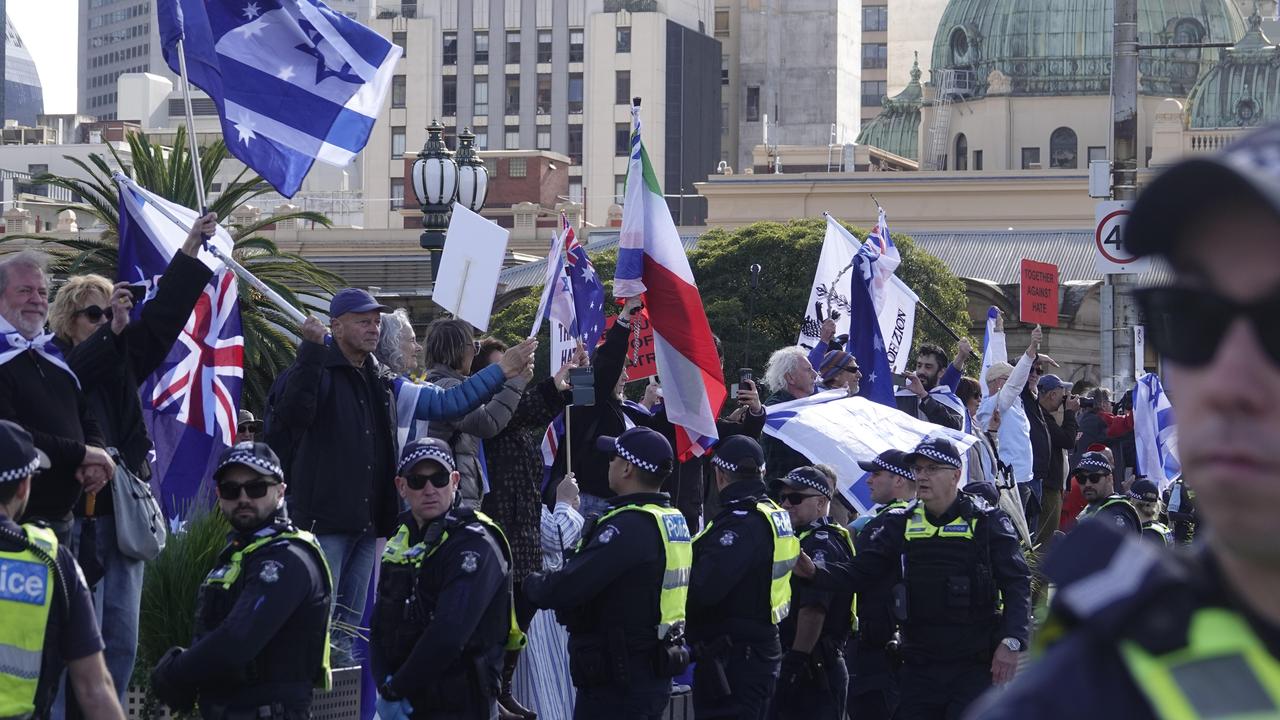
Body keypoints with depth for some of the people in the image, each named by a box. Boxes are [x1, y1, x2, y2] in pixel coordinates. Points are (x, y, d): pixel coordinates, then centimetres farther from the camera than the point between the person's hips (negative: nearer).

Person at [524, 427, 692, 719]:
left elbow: (565, 589, -24)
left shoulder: (629, 526, -20)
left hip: (618, 686, -10)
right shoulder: (675, 521, 11)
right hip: (654, 678, 10)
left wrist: (532, 583, -3)